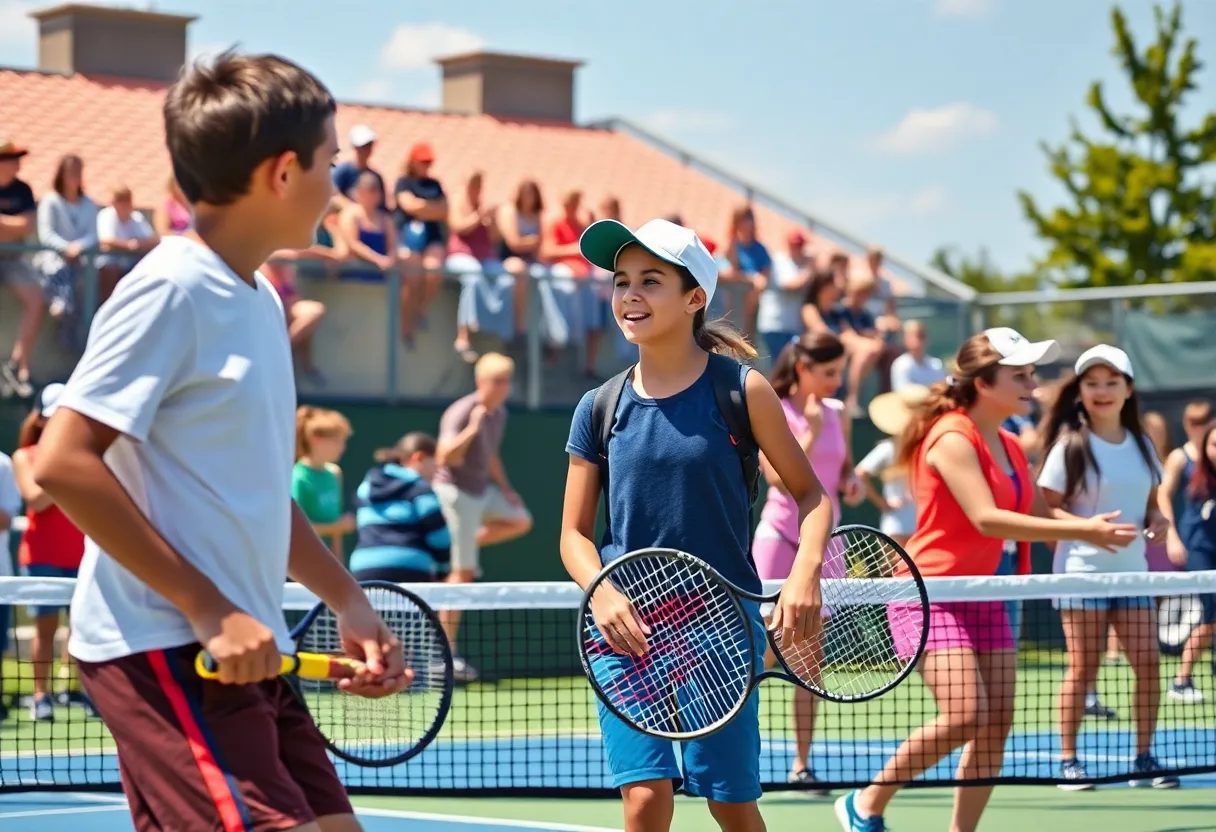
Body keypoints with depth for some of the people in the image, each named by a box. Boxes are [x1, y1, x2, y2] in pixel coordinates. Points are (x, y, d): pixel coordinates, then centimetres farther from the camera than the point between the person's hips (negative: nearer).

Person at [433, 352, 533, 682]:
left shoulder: (499, 414, 7)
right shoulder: (462, 412, -20)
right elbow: (445, 457, -32)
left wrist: (505, 488, 13)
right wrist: (472, 430, -43)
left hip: (482, 489, 8)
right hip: (456, 491, -8)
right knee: (463, 574, -7)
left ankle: (467, 543, 17)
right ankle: (445, 651, -3)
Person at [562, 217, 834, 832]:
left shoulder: (742, 390, -3)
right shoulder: (599, 409, 4)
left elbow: (810, 493, 3)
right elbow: (575, 533, 8)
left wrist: (804, 573, -16)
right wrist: (602, 594, -13)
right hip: (628, 628, 1)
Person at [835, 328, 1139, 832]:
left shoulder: (1011, 448, 12)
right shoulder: (952, 438, -15)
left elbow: (1039, 515, 15)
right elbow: (985, 518, -25)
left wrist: (1090, 529, -5)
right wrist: (1081, 531, -27)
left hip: (983, 596, 9)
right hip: (933, 593, -9)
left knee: (997, 722, 1)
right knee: (965, 715, -20)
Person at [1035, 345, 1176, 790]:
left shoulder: (1141, 444, 10)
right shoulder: (1070, 445, -5)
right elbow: (1048, 509, -8)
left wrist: (1157, 521, -3)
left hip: (1132, 570, 5)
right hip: (1082, 570, -5)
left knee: (1147, 660, -2)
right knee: (1083, 666, -4)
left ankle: (1144, 758, 8)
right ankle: (1068, 760, 4)